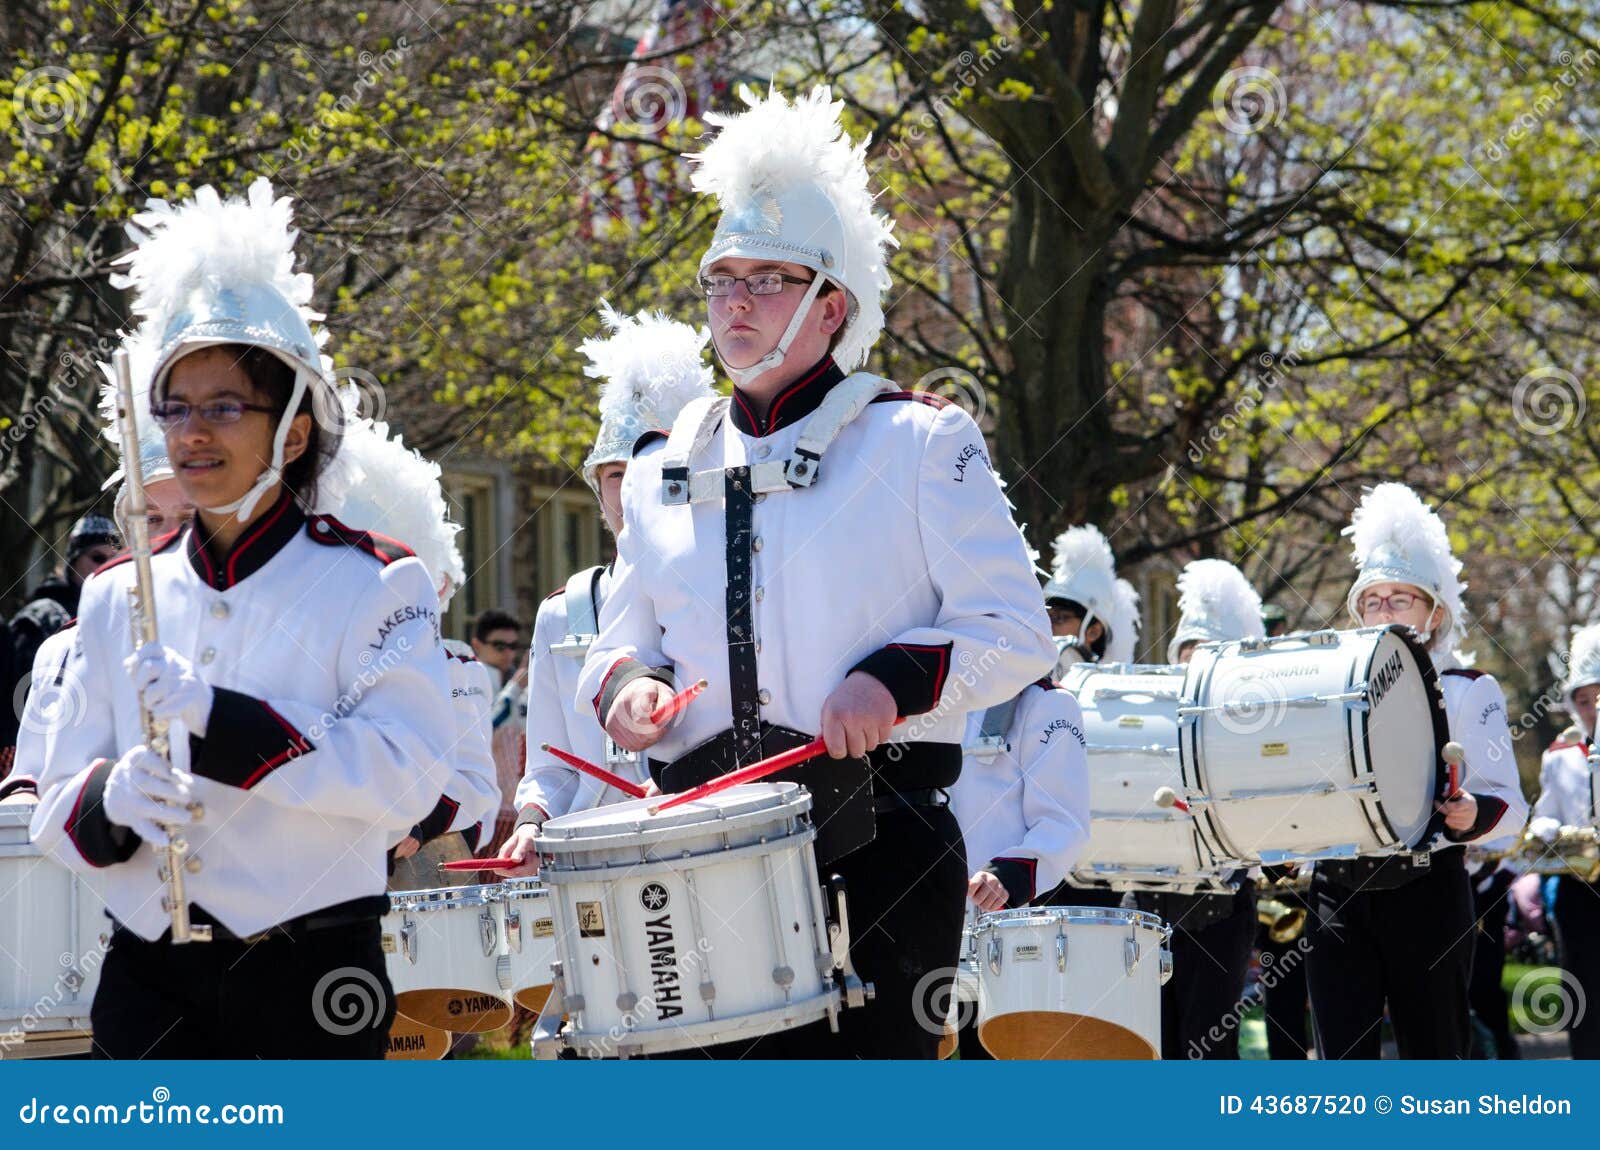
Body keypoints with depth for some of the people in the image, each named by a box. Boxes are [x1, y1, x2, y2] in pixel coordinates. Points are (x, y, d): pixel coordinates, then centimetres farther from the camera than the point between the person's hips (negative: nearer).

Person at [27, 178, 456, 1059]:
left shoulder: (375, 583, -1)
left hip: (309, 983, -3)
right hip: (149, 982, 3)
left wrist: (222, 719, -24)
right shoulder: (116, 597, 11)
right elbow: (56, 811, 11)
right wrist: (109, 800, -14)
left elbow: (409, 779, -15)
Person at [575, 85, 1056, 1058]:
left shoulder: (920, 443, 2)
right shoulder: (662, 473, 15)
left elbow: (1015, 632, -2)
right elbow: (628, 640, 24)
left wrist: (894, 680, -19)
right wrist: (628, 682, 0)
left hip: (878, 843, -4)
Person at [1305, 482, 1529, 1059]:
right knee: (1342, 1060, -4)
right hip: (1338, 893, 3)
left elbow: (1509, 804, -1)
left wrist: (1472, 815, -23)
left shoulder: (1468, 690, 5)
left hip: (1426, 889, -2)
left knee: (1433, 1056, 4)